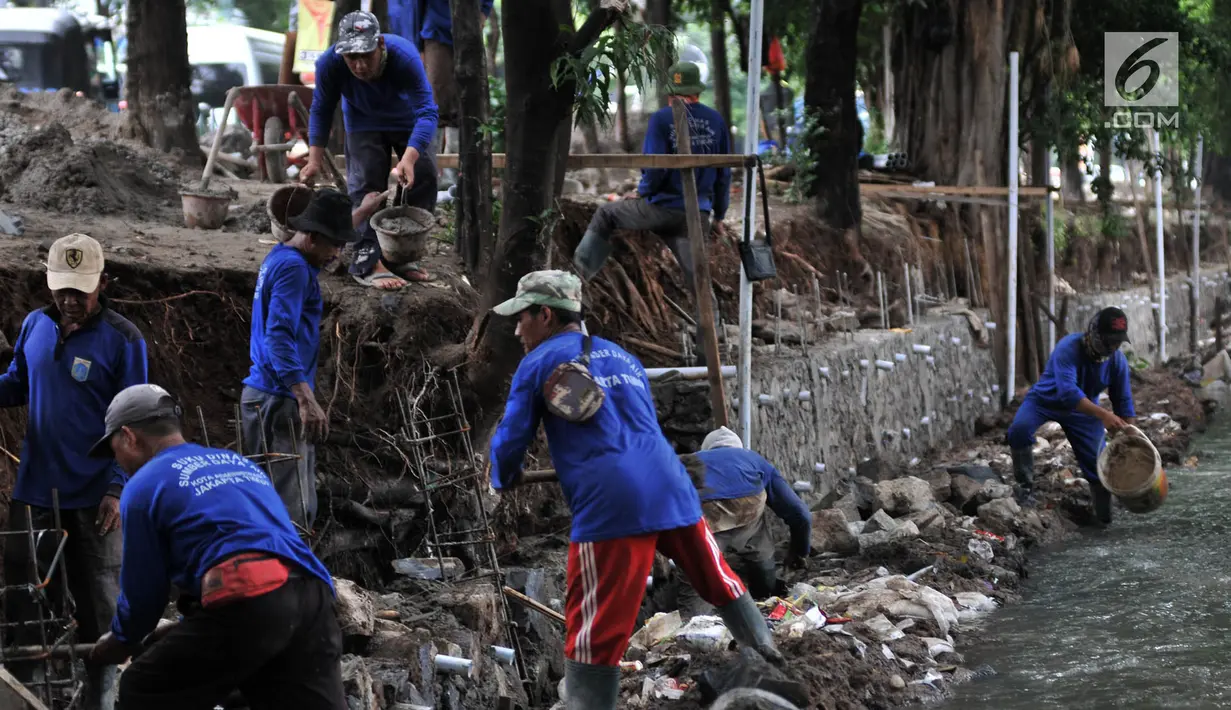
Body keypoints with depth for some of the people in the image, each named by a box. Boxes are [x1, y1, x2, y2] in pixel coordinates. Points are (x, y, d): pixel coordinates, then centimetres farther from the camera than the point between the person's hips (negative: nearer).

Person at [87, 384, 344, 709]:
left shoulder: (145, 485, 13)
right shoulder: (239, 463, 34)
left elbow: (143, 588, 16)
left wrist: (120, 641, 38)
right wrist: (185, 631, 50)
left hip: (245, 604, -6)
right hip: (313, 597, 6)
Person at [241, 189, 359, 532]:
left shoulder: (279, 258, 15)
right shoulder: (294, 268, -16)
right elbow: (279, 337, -27)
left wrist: (362, 211, 52)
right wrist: (306, 399, -35)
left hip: (261, 397, 11)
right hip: (279, 400, -11)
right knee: (291, 512, -14)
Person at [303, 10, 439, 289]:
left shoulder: (405, 57, -42)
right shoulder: (329, 64, -34)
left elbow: (426, 113, -45)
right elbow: (321, 110, -16)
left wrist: (409, 158, -59)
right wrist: (315, 159, -23)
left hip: (407, 122, 0)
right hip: (364, 124, 0)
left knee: (424, 176, -6)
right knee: (365, 183, -15)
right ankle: (367, 261, -16)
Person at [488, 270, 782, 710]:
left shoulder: (540, 362, 8)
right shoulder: (622, 357, 27)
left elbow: (510, 441, 6)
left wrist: (504, 481, 27)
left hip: (609, 505, -6)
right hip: (671, 488, 6)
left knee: (595, 636, -4)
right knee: (718, 582, 25)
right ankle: (768, 654, 38)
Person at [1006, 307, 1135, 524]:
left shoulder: (1118, 361, -17)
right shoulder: (1069, 349, -34)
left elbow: (1124, 405, -6)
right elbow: (1068, 392, -47)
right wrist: (1103, 415, -57)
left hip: (1084, 409, 4)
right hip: (1045, 400, -4)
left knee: (1097, 461, -3)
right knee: (1020, 429, -33)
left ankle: (1104, 516, 16)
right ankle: (1026, 485, -14)